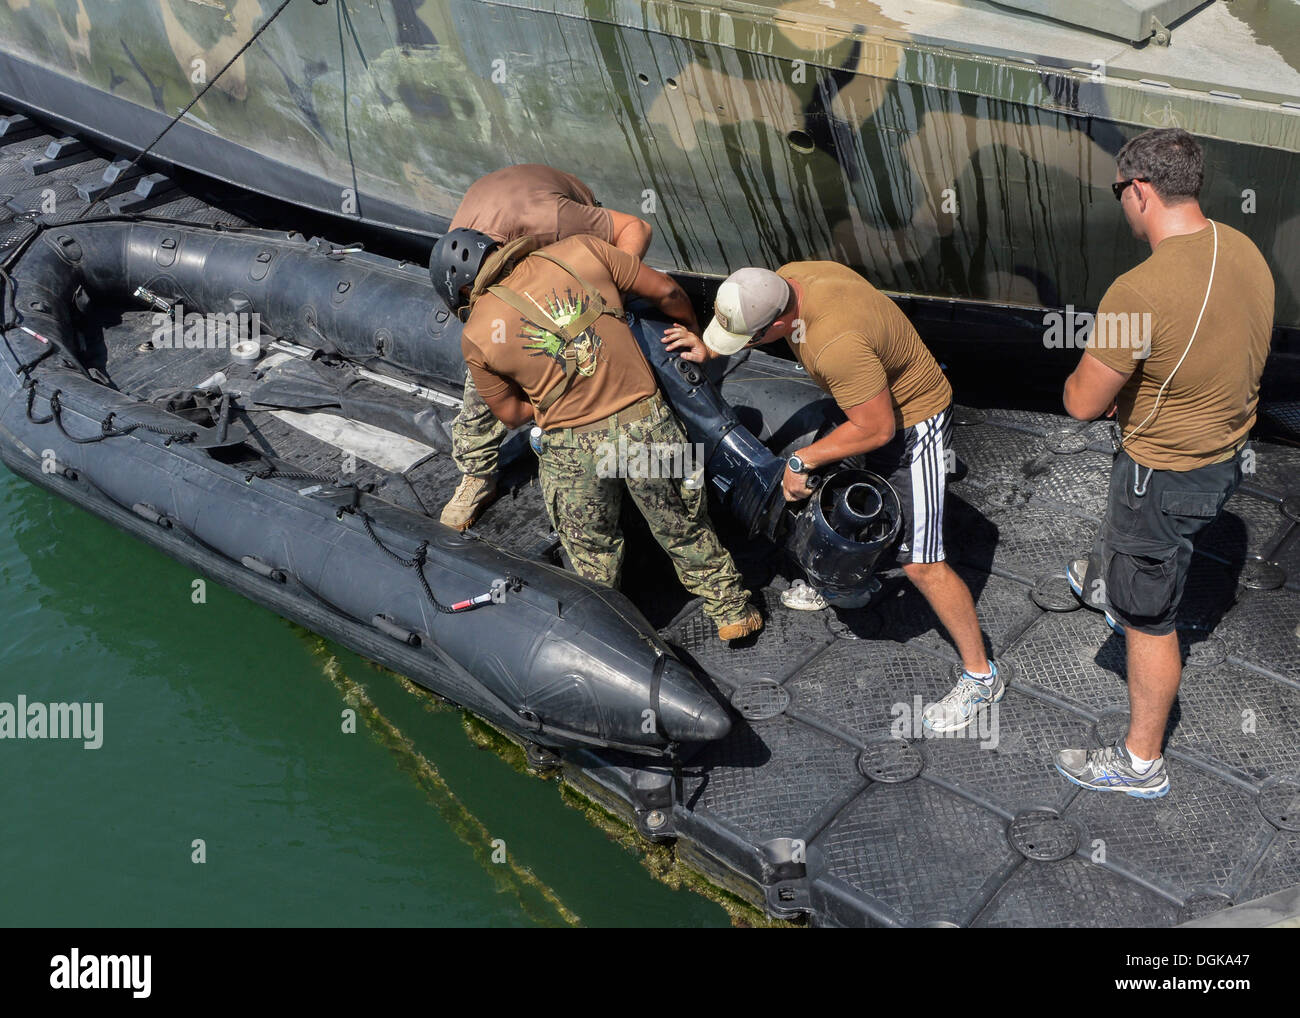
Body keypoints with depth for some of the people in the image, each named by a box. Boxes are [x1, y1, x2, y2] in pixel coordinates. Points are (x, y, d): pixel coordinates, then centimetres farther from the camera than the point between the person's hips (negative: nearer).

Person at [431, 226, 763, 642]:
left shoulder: (478, 336, -3)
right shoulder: (578, 251, -2)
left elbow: (511, 413, 8)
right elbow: (666, 291, 2)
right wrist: (694, 332, 20)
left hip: (572, 448, -1)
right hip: (646, 423, 1)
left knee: (591, 551, 23)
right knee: (684, 530, 22)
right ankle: (731, 610, 38)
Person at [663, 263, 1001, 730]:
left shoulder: (837, 344, -41)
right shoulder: (788, 277, -14)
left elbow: (878, 429, -30)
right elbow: (757, 316, 11)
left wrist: (801, 460, -20)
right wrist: (710, 349, 0)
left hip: (913, 424, -9)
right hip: (876, 400, 9)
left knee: (921, 564, -7)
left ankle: (979, 675, 10)